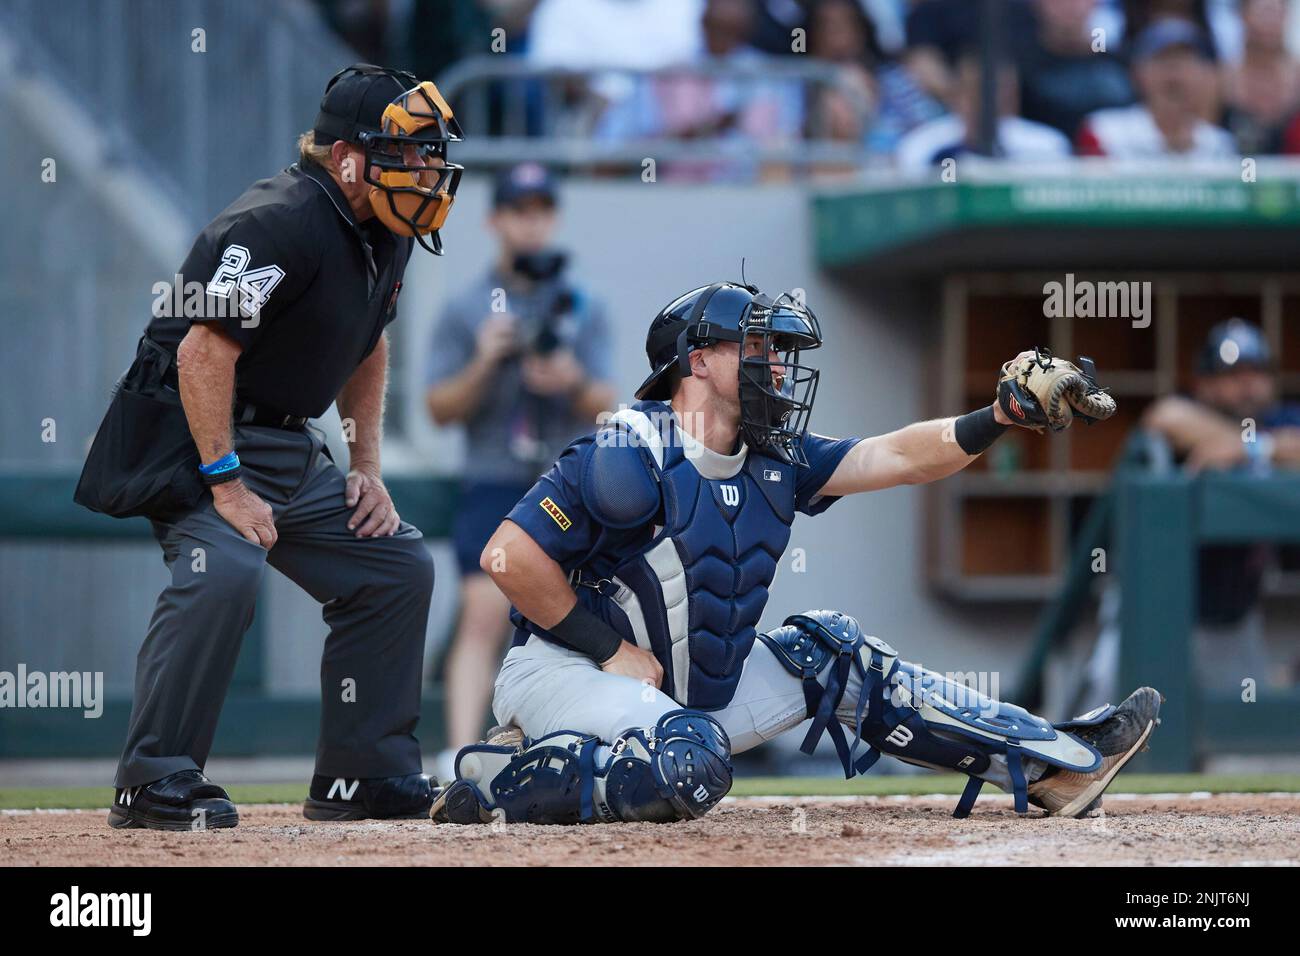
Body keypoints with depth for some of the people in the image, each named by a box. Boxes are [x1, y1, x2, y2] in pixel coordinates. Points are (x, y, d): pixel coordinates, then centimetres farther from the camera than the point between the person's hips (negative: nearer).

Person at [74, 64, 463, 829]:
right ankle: (155, 782, -23)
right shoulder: (280, 224, -23)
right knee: (224, 571, -31)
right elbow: (203, 350, -27)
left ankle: (361, 776, 15)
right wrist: (226, 485, -27)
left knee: (398, 565, 8)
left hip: (290, 450, 10)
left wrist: (367, 466, 15)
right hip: (192, 440, -10)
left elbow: (367, 348, 24)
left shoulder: (384, 234, 8)